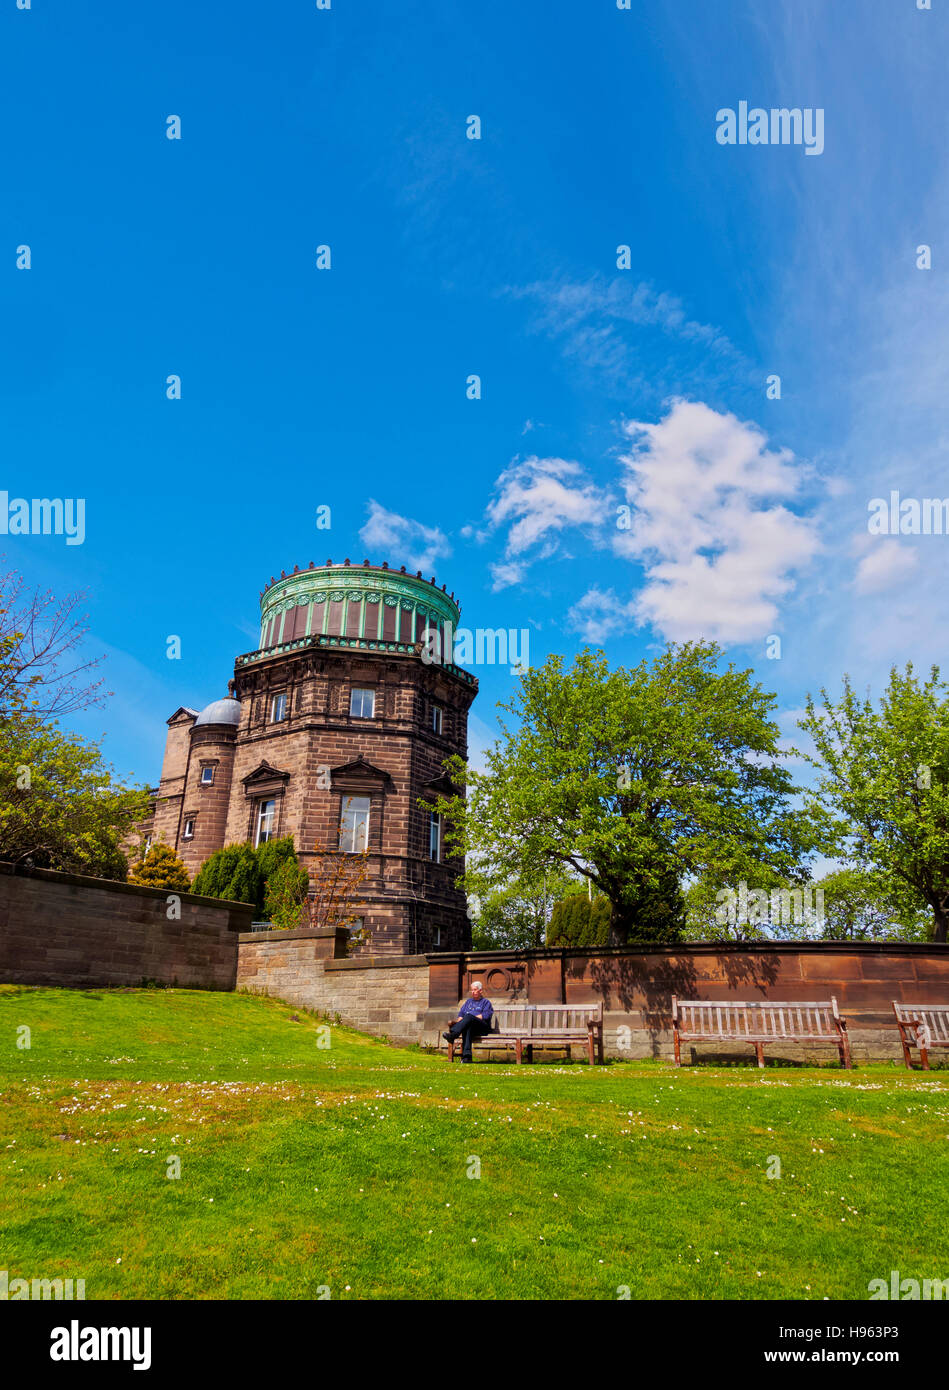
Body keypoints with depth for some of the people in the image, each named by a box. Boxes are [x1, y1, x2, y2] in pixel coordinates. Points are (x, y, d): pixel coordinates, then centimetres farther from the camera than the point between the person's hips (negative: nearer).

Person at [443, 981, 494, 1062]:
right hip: (470, 1025, 3)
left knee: (469, 1016, -35)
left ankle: (452, 1034, -53)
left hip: (482, 1027, -3)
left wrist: (472, 1018, -9)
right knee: (467, 1028, -37)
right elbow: (461, 1014, 22)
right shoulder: (468, 1001, 34)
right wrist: (460, 1021, -1)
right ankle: (466, 1056, -51)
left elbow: (485, 1016, 1)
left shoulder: (486, 1002, 20)